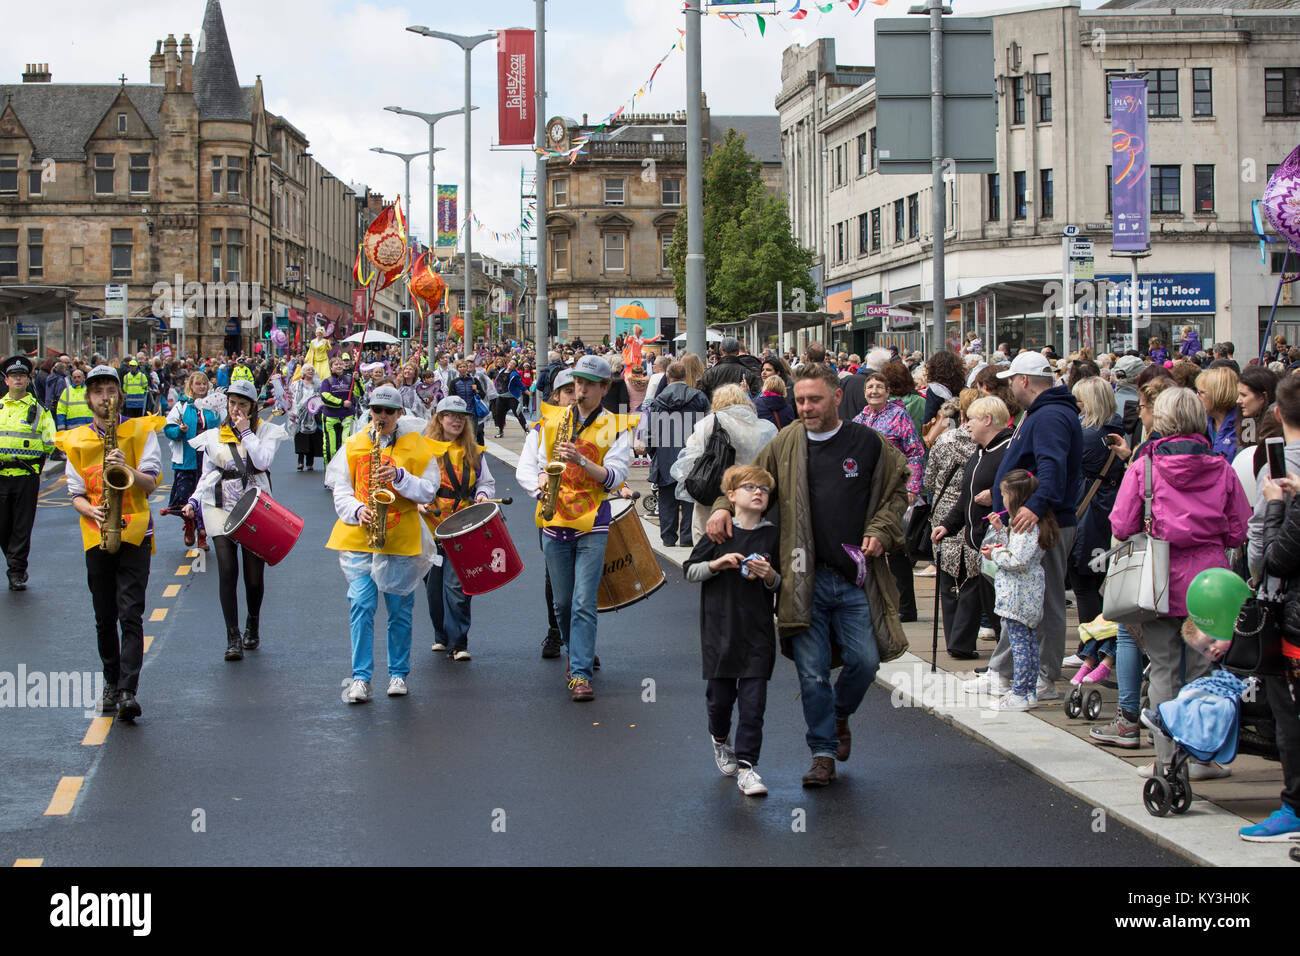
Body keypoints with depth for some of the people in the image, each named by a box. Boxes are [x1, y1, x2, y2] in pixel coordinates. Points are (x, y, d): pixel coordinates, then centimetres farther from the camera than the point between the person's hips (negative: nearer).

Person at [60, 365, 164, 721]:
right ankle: (111, 683, 24)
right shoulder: (75, 441, 9)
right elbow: (76, 494, 8)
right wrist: (91, 511, -13)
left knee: (131, 615, -11)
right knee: (105, 618, 10)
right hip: (97, 536, 3)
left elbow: (151, 483, -3)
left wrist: (127, 468, -22)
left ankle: (128, 691, -15)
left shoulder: (141, 431, 4)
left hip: (134, 534, -3)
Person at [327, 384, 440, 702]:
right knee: (360, 605, -9)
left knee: (400, 610, 5)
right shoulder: (353, 445, 10)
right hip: (359, 535, 1)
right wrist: (357, 511, -10)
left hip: (401, 540, -1)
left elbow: (429, 490, -1)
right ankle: (360, 678, -5)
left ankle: (398, 674, 18)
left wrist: (400, 477, -17)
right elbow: (340, 488, 9)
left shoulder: (416, 446, 5)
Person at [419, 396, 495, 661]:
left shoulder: (474, 453, 11)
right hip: (431, 526, 0)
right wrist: (418, 502, -14)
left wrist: (482, 494, -3)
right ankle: (441, 636, 25)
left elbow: (487, 482, 18)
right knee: (434, 585, 7)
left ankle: (458, 643, -7)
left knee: (456, 585, -9)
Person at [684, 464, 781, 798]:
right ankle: (720, 739, 39)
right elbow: (690, 570, 4)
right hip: (719, 629, 0)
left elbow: (781, 585, 11)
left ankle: (746, 765, 0)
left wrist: (770, 576, -10)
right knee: (719, 694, 9)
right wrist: (717, 564, -13)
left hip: (757, 633, 0)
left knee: (753, 700, -5)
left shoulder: (772, 535, 3)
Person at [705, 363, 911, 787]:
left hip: (856, 576, 0)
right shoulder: (785, 444, 6)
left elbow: (897, 490, 13)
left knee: (864, 661, -1)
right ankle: (823, 753, 12)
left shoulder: (868, 443, 3)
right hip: (805, 580, 0)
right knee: (811, 672, -1)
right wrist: (724, 506, -3)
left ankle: (840, 716, 31)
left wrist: (881, 530, -2)